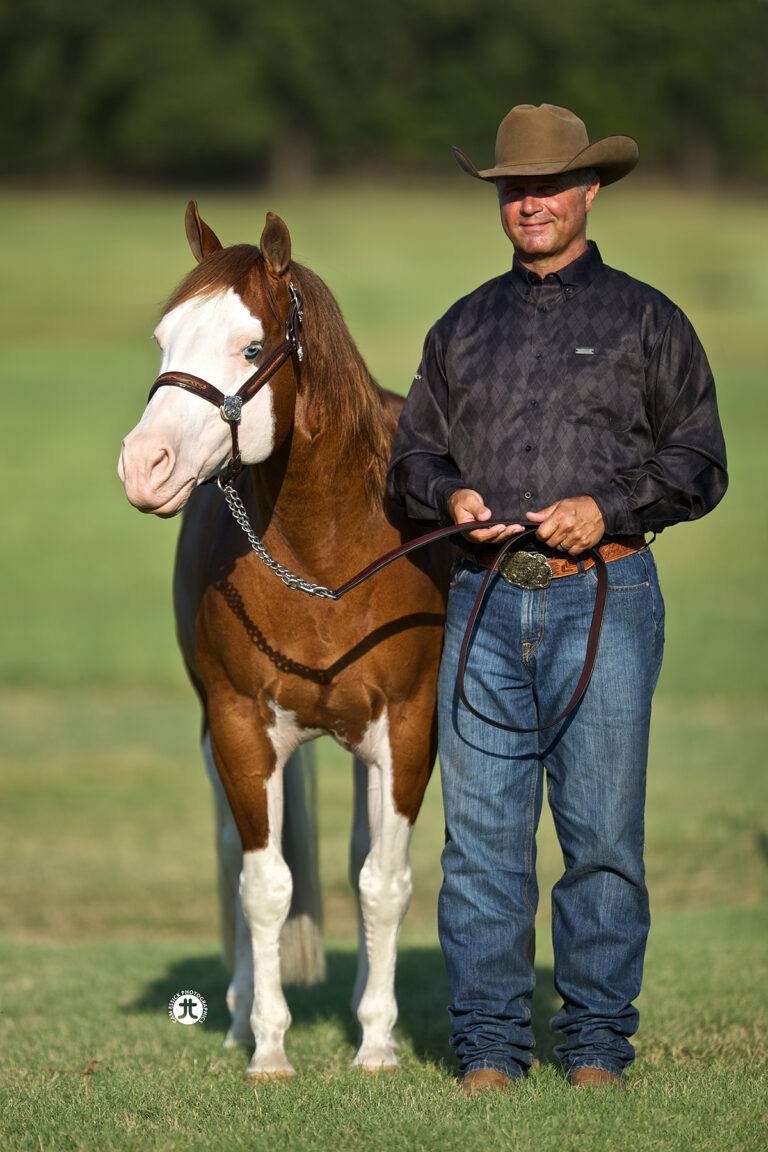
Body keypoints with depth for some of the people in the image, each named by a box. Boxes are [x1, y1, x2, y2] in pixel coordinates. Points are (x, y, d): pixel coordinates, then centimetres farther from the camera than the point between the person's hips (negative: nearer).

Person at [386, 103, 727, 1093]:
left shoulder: (645, 320, 7)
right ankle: (488, 1044, 6)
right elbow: (412, 453, 21)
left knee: (602, 834, -2)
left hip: (601, 600, -3)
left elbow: (699, 464, 4)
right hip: (486, 600, 3)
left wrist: (607, 508, -11)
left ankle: (598, 1042, 6)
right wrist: (450, 494, -1)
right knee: (481, 835, 0)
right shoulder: (462, 328, 17)